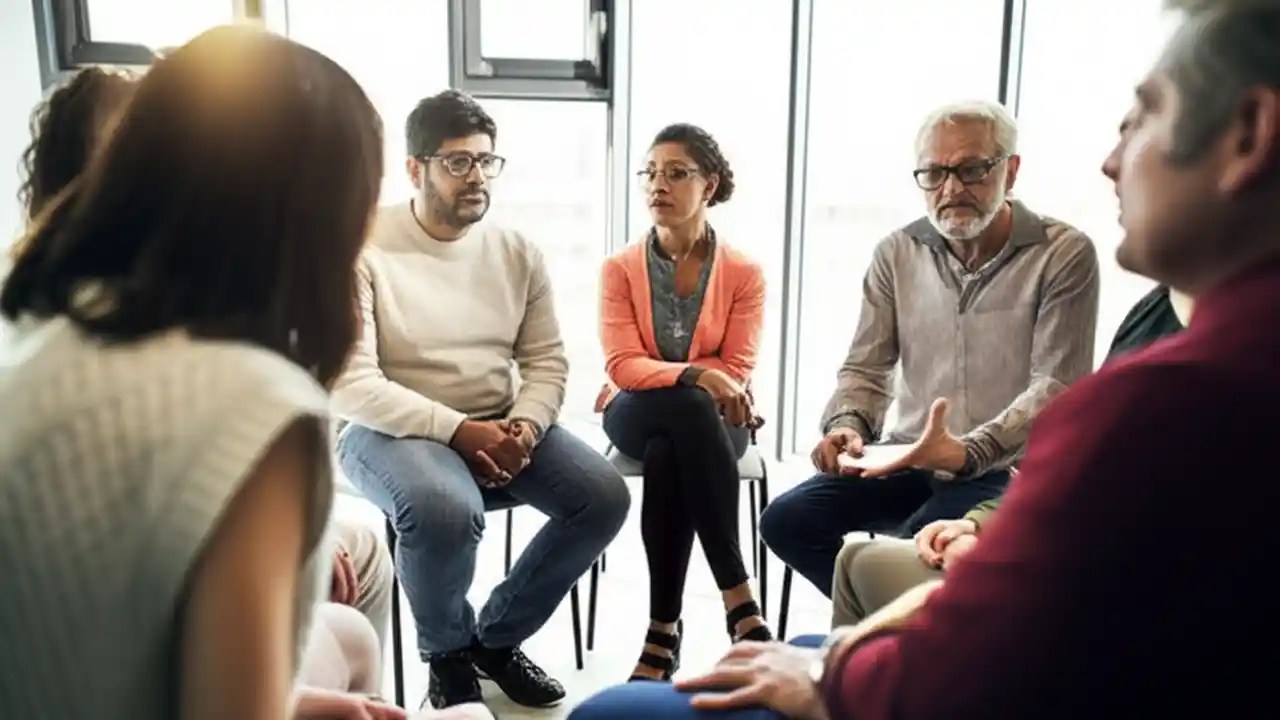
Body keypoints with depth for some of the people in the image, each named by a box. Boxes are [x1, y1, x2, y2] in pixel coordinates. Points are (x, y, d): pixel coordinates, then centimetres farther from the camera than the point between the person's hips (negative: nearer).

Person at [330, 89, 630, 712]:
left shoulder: (517, 251, 5)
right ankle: (448, 654, -1)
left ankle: (498, 637, 9)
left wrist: (524, 427, -17)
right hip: (393, 429, -5)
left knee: (604, 496, -15)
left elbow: (547, 362, 4)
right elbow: (351, 385, -17)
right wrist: (458, 430, -24)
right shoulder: (364, 248, -11)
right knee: (446, 510, -37)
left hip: (500, 428, 5)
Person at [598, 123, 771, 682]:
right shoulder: (620, 268, 1)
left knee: (666, 457, -37)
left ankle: (664, 629, -27)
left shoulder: (744, 273, -1)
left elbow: (736, 371, -4)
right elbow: (622, 366, -11)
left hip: (710, 419, 0)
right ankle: (737, 598, -34)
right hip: (637, 412, 0)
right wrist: (695, 376, -28)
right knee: (689, 408, -36)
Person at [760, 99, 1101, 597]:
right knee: (786, 520, -12)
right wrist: (846, 425, -14)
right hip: (910, 463, 5)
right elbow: (866, 368, 9)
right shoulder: (897, 253, 7)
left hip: (1008, 471, -4)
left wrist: (967, 453, -30)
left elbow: (1056, 388, -13)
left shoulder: (1064, 255, -6)